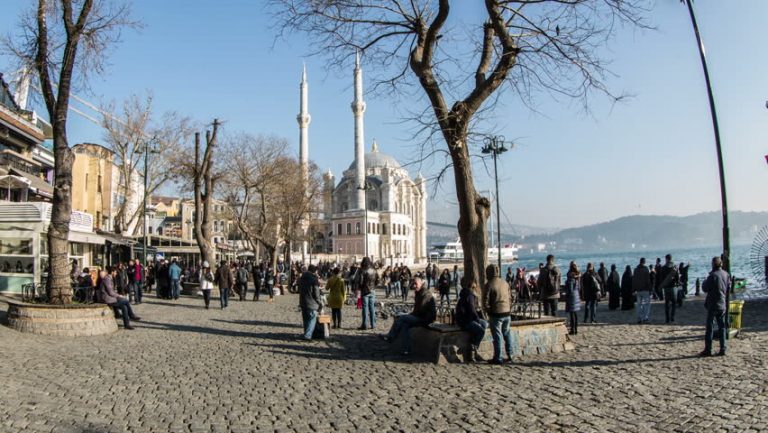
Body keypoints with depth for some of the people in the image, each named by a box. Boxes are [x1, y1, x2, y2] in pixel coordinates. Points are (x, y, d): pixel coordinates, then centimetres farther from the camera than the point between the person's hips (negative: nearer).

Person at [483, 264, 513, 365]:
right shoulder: (505, 283, 7)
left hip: (496, 314, -6)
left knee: (497, 336, 1)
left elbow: (485, 301, -14)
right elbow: (510, 298, 12)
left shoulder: (489, 285, -13)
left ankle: (498, 358, 6)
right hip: (507, 312, 6)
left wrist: (489, 311, 3)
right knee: (507, 334, 19)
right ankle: (510, 355, 24)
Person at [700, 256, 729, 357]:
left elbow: (705, 288, -12)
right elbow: (729, 288, 12)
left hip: (713, 304, -6)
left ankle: (708, 350, 1)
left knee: (710, 327, -1)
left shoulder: (713, 275, -17)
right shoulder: (726, 274, 3)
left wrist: (705, 282, 6)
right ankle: (722, 349, 12)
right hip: (722, 304, 6)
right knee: (722, 327, 11)